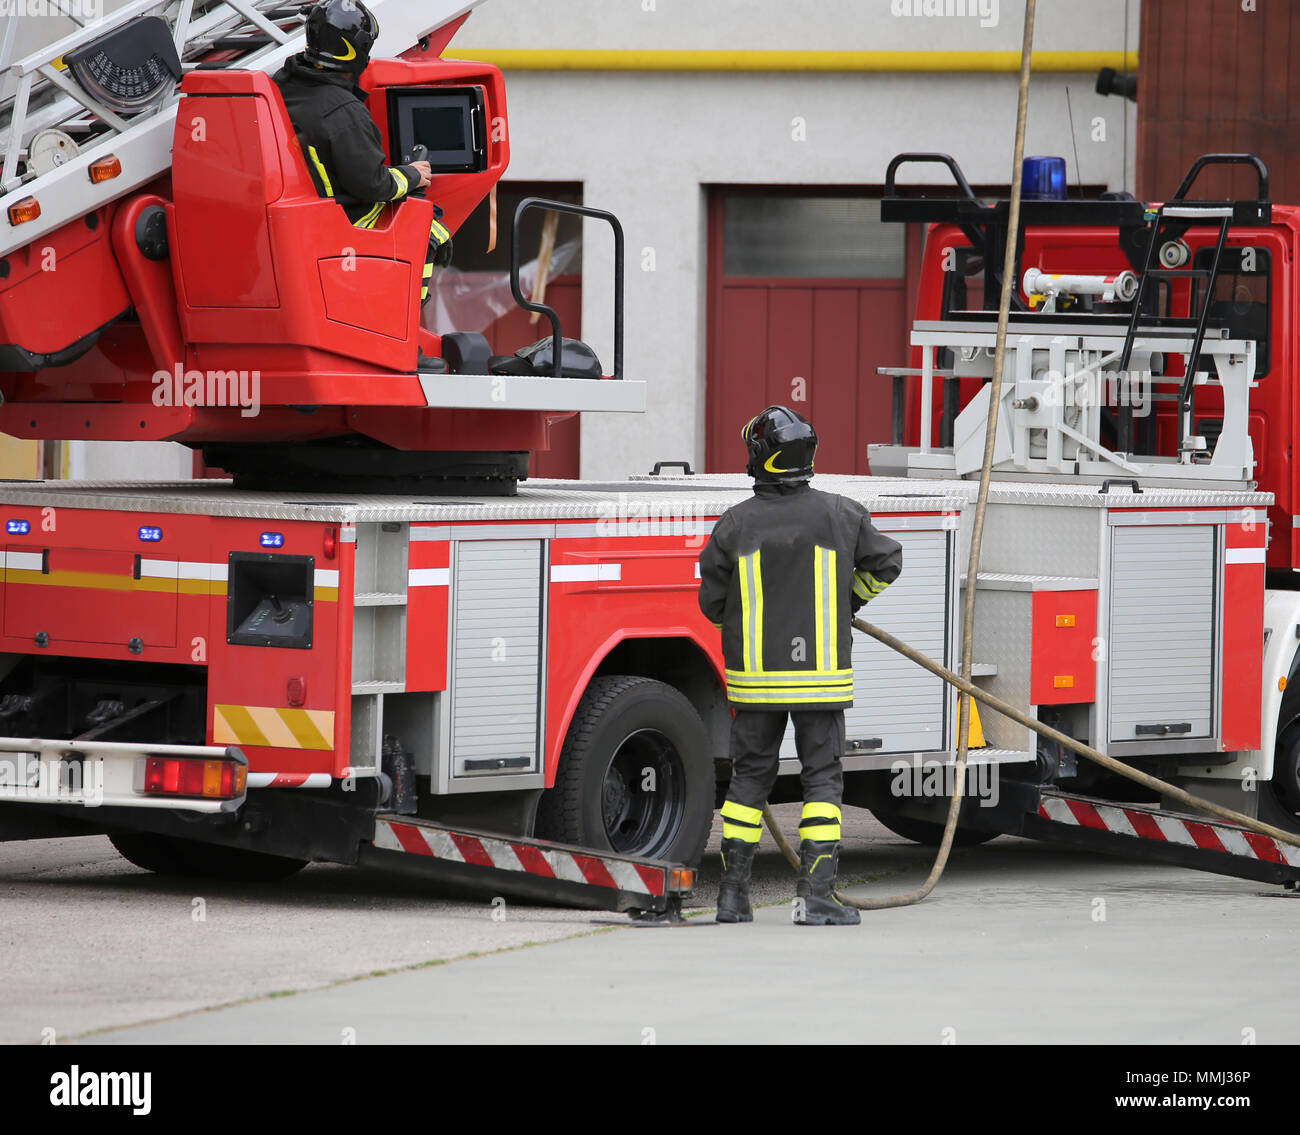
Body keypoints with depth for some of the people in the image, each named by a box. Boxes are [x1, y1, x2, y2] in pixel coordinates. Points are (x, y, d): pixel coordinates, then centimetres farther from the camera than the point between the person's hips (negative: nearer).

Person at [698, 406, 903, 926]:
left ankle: (733, 893, 13)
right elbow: (884, 564, 9)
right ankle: (815, 896, -6)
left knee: (750, 778, 12)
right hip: (821, 671, -1)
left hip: (754, 675, 1)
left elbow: (713, 603, 2)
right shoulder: (841, 515, -4)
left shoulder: (735, 524, -4)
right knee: (823, 780, 3)